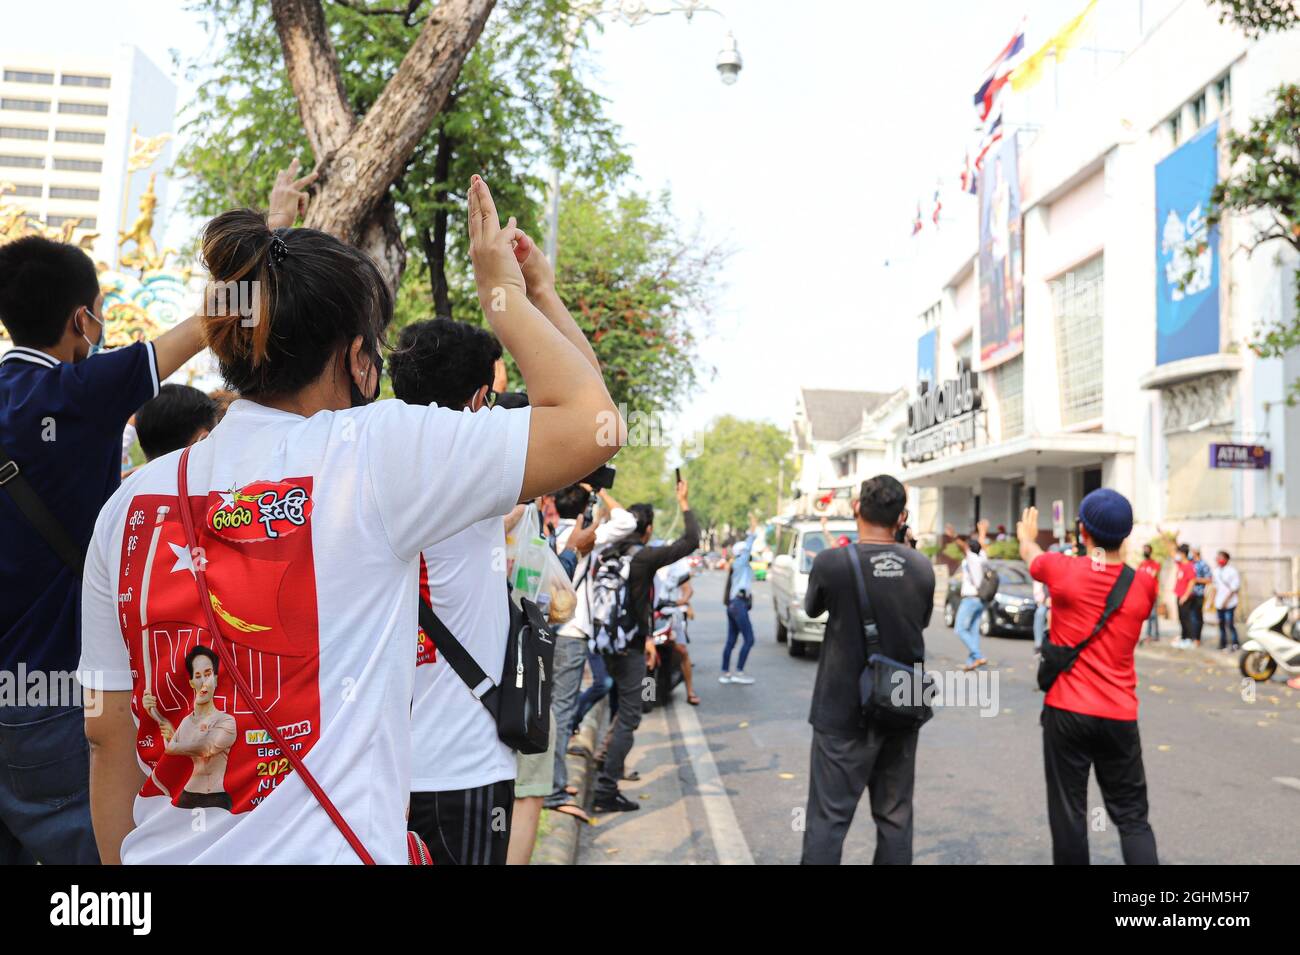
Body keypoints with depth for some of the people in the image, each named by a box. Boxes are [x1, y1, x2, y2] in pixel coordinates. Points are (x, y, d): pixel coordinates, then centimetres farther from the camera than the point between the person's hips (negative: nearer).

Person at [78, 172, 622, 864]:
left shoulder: (131, 502, 0)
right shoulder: (376, 454, -16)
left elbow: (106, 734, 5)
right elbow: (592, 421, -15)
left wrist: (120, 861, 19)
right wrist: (502, 289, -1)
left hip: (163, 853, 6)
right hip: (331, 848, -5)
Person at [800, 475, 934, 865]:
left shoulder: (832, 562, -15)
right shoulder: (923, 567, -3)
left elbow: (812, 609, 4)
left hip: (844, 711, -4)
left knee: (829, 818, 3)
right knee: (895, 817, 14)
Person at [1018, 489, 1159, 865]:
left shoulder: (1064, 570, -7)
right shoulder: (1144, 584, -3)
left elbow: (1030, 554, 16)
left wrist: (1027, 535, 39)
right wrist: (1118, 553, 36)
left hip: (1067, 711, -2)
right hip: (1120, 716, 2)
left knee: (1068, 812, 5)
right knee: (1132, 816, 10)